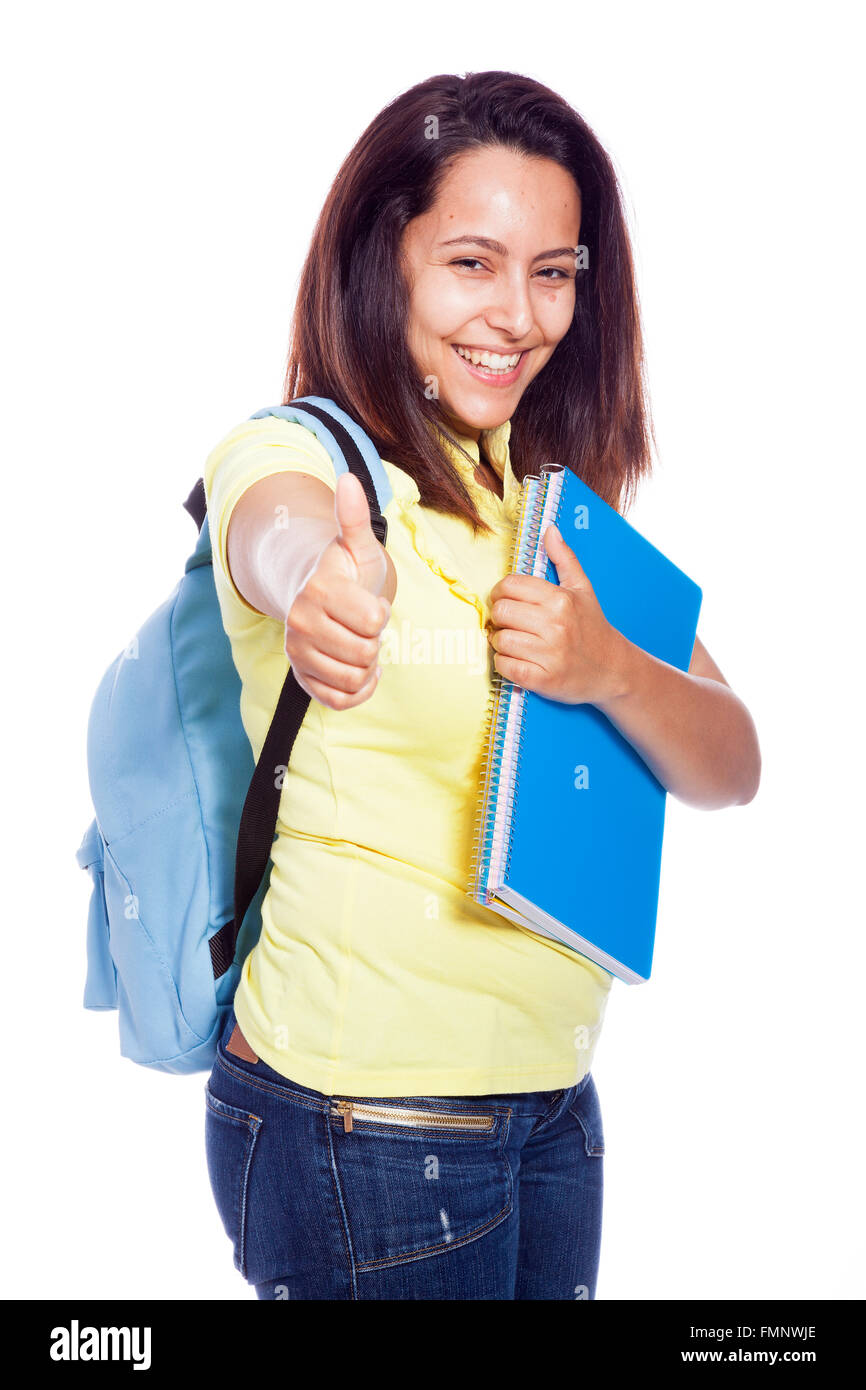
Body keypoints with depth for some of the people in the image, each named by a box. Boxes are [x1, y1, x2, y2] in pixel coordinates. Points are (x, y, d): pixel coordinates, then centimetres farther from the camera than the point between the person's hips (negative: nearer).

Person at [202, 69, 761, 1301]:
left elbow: (731, 769, 0)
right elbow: (284, 523, -37)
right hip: (361, 1125, -6)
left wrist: (610, 670, -20)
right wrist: (317, 574, -60)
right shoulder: (294, 453, -12)